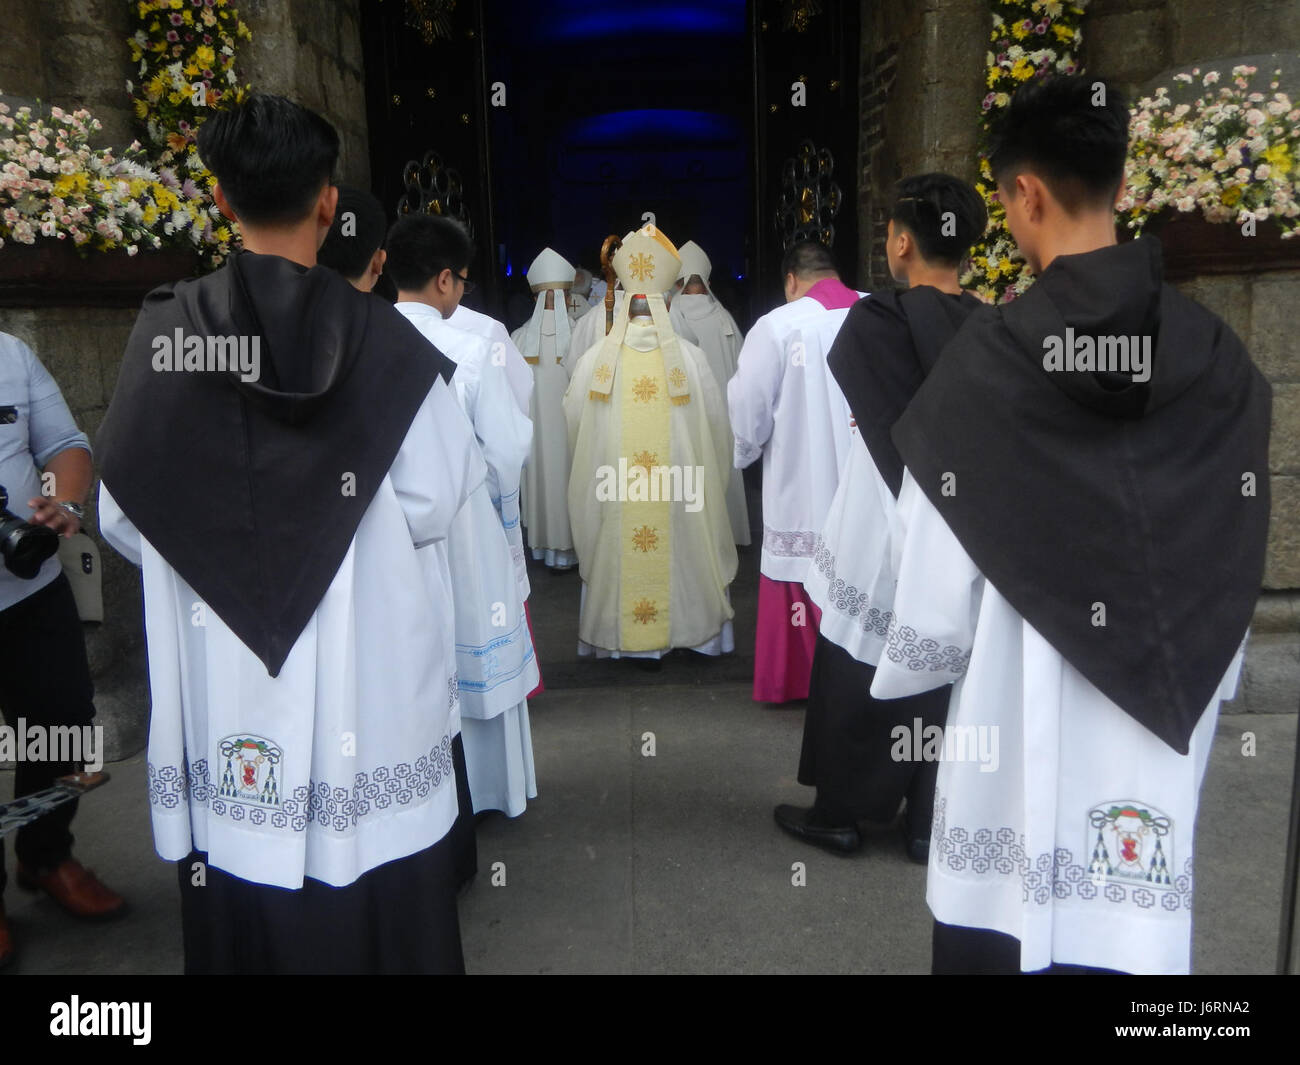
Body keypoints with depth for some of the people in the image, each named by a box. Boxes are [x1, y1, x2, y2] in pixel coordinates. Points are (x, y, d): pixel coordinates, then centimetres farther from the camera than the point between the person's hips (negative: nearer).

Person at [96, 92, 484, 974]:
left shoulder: (164, 333, -5)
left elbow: (122, 519, 0)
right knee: (377, 905, 14)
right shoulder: (384, 339, -11)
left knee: (242, 912, 17)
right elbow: (430, 505, -9)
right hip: (367, 686, -2)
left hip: (218, 684, 2)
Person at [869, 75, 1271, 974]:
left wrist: (899, 674, 10)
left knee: (1001, 928, 14)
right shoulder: (1223, 363, -3)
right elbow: (1238, 581, 5)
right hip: (1163, 751, 4)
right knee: (1131, 935, 17)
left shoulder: (988, 359, -14)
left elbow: (937, 597, -9)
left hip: (1016, 750, -3)